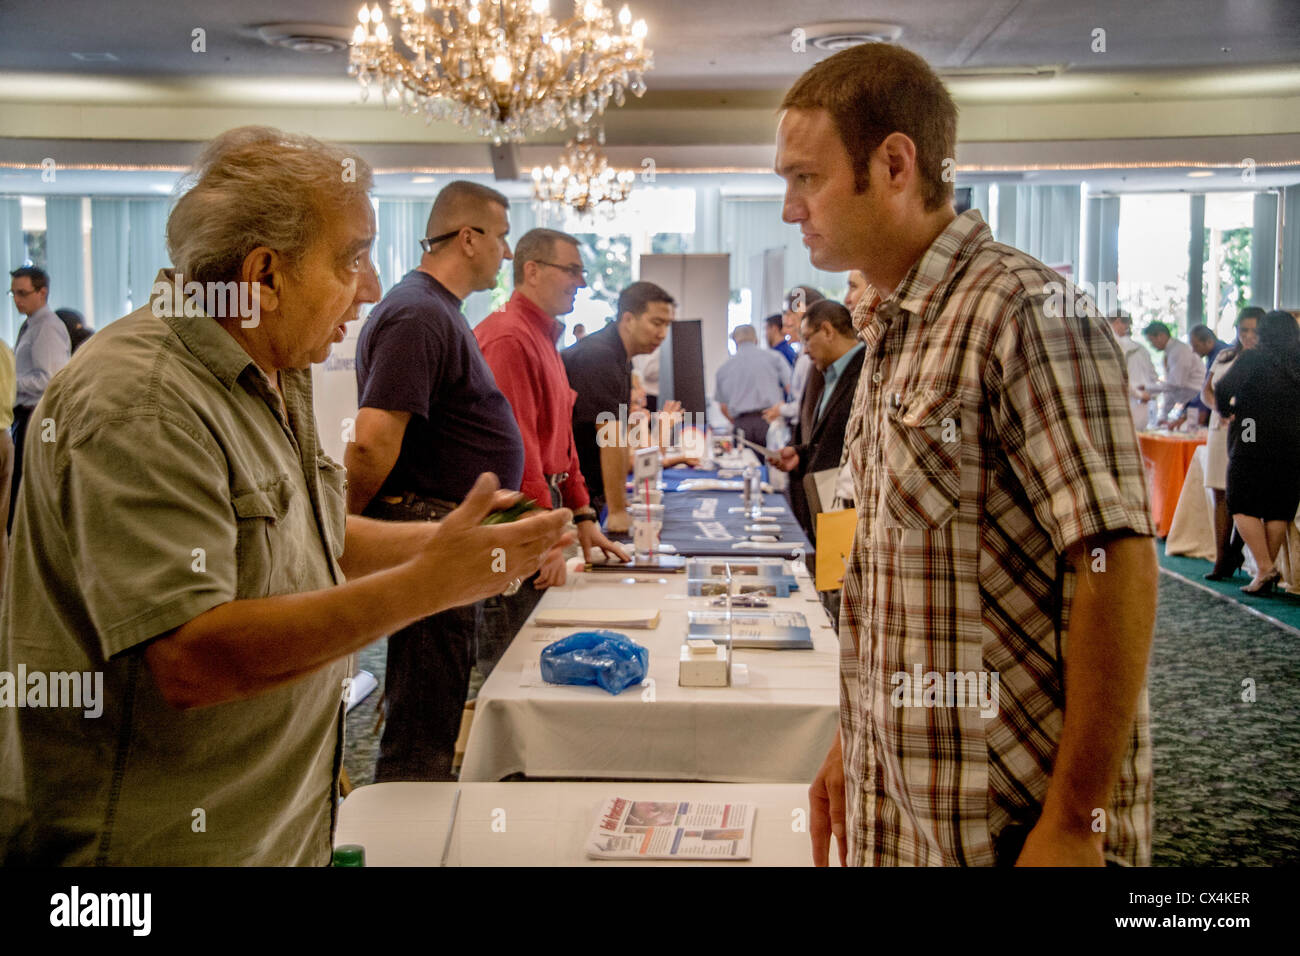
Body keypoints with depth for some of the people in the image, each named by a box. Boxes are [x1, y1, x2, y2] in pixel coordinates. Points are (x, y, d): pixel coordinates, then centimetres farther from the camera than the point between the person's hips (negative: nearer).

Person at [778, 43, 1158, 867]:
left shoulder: (1028, 312, -16)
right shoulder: (892, 334, 10)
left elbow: (1117, 564, -21)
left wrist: (1074, 823, -21)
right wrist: (854, 741, 15)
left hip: (1016, 816, -8)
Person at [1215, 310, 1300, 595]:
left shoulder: (1253, 358, -7)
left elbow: (1224, 388, -19)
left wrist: (1225, 409, -1)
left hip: (1254, 443, -5)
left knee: (1243, 505, 2)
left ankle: (1264, 567, -9)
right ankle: (1269, 568, 13)